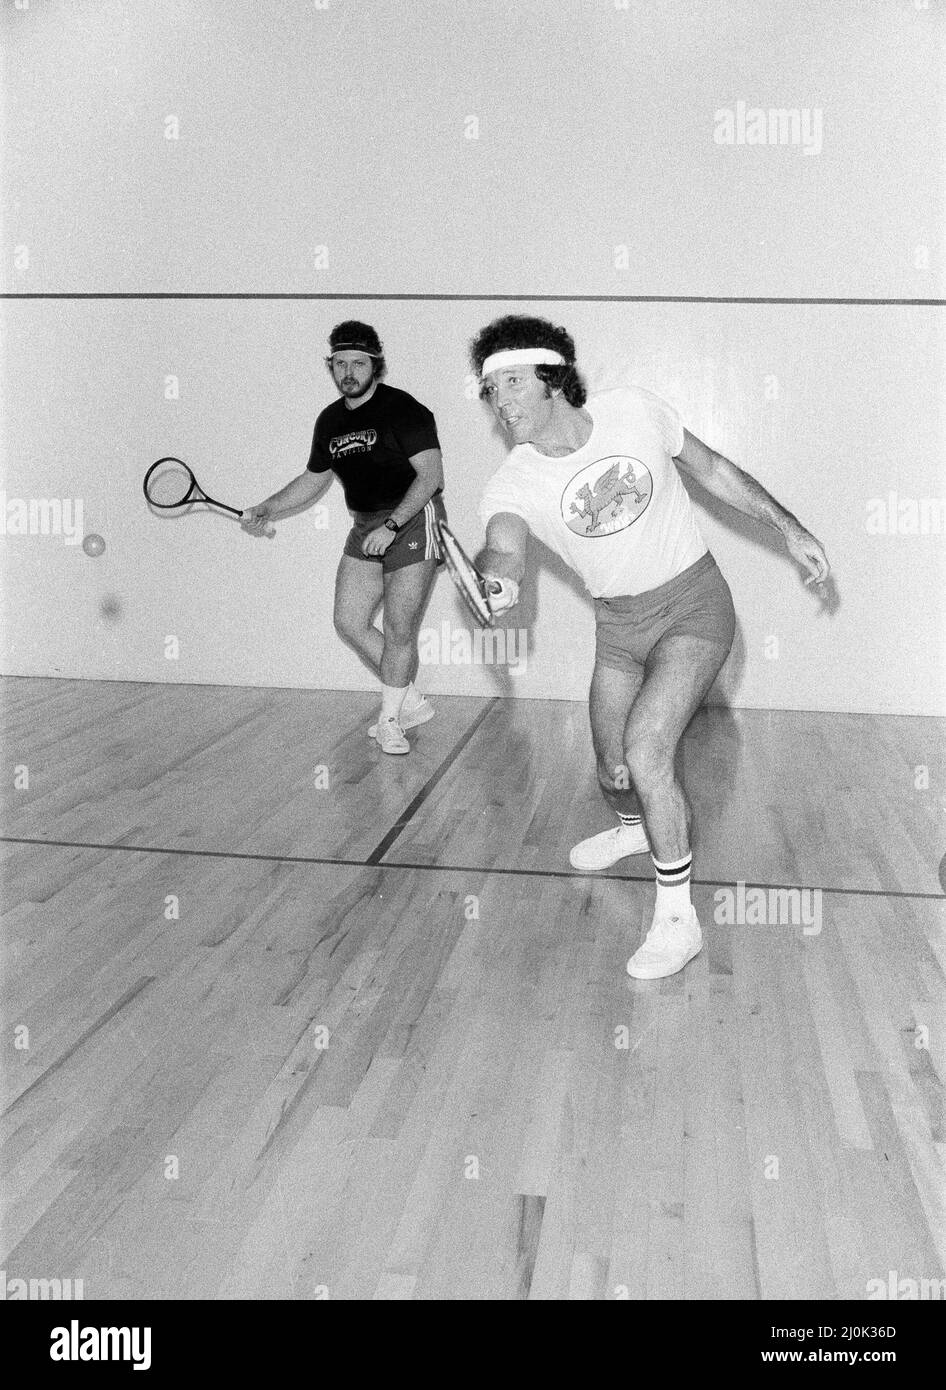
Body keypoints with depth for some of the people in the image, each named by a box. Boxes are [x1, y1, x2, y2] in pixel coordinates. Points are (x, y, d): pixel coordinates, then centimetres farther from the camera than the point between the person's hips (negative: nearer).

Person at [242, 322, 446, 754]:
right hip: (365, 527, 8)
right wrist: (267, 510, 15)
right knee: (349, 622, 3)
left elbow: (431, 475, -18)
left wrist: (392, 526, -25)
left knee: (398, 629, -8)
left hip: (413, 520, -7)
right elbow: (314, 479, 24)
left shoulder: (402, 409, -12)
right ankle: (412, 702, 18)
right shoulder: (330, 421, 10)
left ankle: (389, 721, 12)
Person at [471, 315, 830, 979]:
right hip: (618, 623, 3)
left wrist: (790, 527, 2)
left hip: (694, 605, -3)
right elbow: (505, 546, -33)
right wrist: (498, 578, -57)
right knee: (614, 770, 13)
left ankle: (678, 918, -6)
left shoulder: (633, 410, -13)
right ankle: (633, 829, 52)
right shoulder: (511, 484, -13)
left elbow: (713, 468, 2)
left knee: (646, 750, -21)